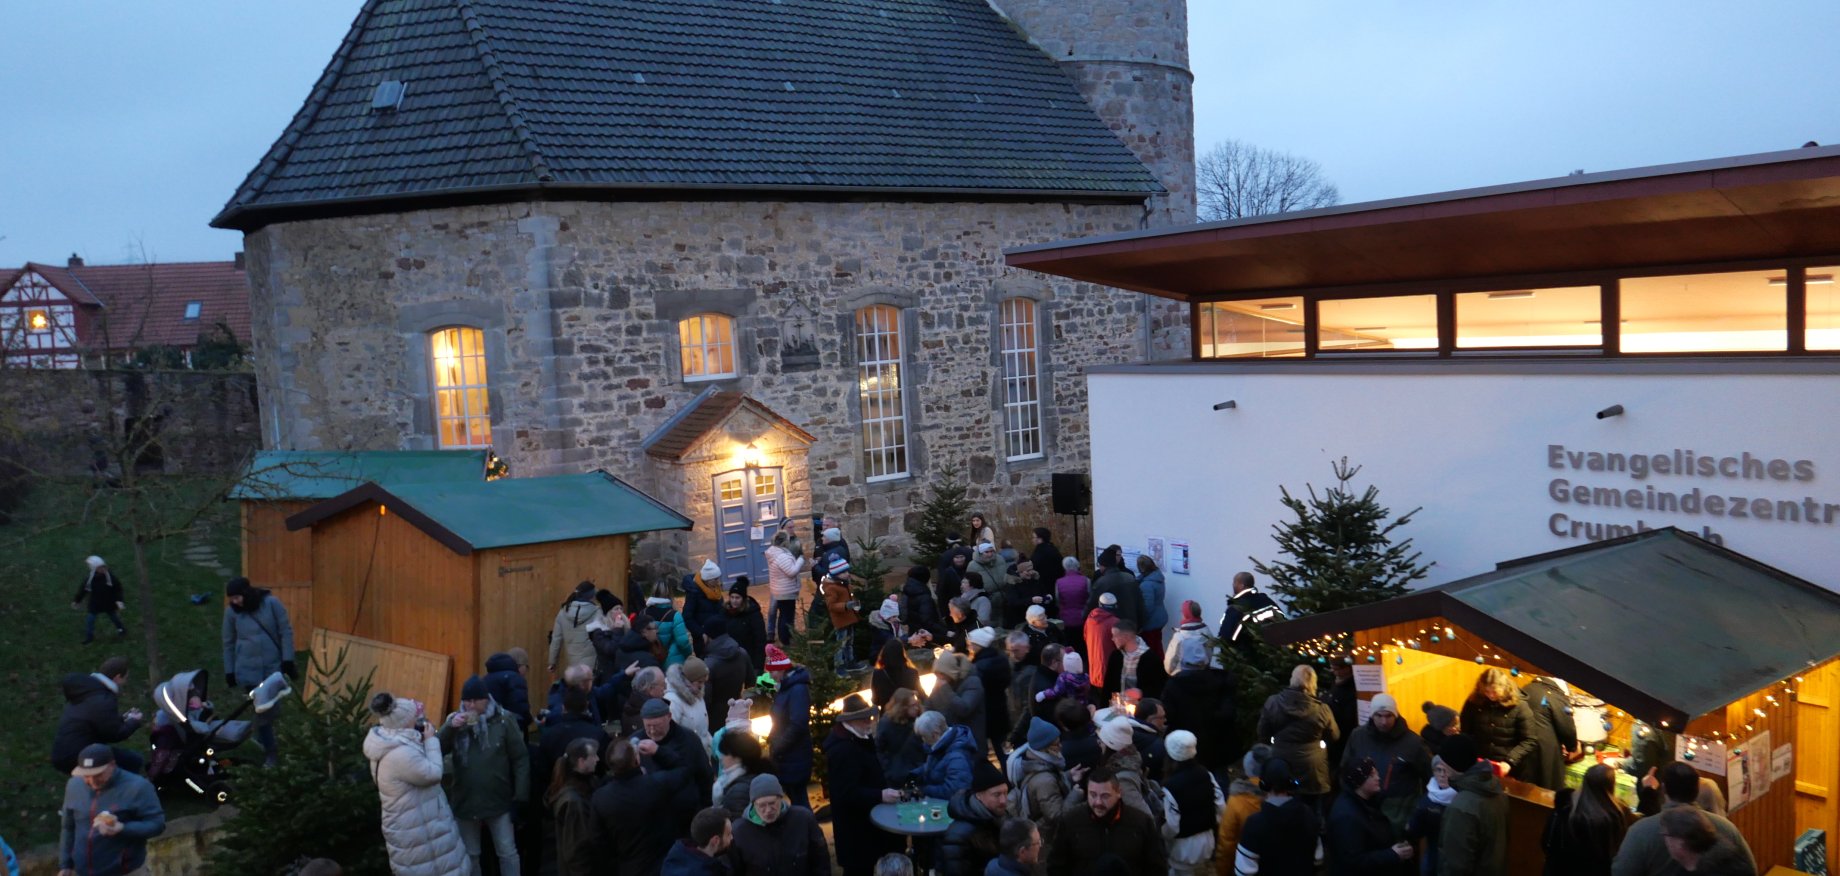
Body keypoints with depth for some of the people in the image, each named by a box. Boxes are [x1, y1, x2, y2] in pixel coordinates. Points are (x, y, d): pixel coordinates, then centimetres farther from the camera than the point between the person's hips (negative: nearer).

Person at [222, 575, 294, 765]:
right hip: (249, 670, 0)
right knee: (264, 711, -2)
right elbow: (229, 643, 5)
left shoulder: (272, 603, -8)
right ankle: (270, 754, 10)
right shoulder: (231, 611, -3)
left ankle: (262, 739, 30)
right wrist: (229, 671, 7)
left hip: (274, 667, 0)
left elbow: (286, 632, -4)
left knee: (273, 709, 3)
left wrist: (287, 659, -8)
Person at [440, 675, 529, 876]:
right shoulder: (455, 720, -1)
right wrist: (450, 727, -23)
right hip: (464, 802, 3)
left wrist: (520, 796, -9)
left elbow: (520, 758, -7)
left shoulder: (503, 720, -10)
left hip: (499, 801, -3)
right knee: (469, 855, 18)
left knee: (507, 853, 9)